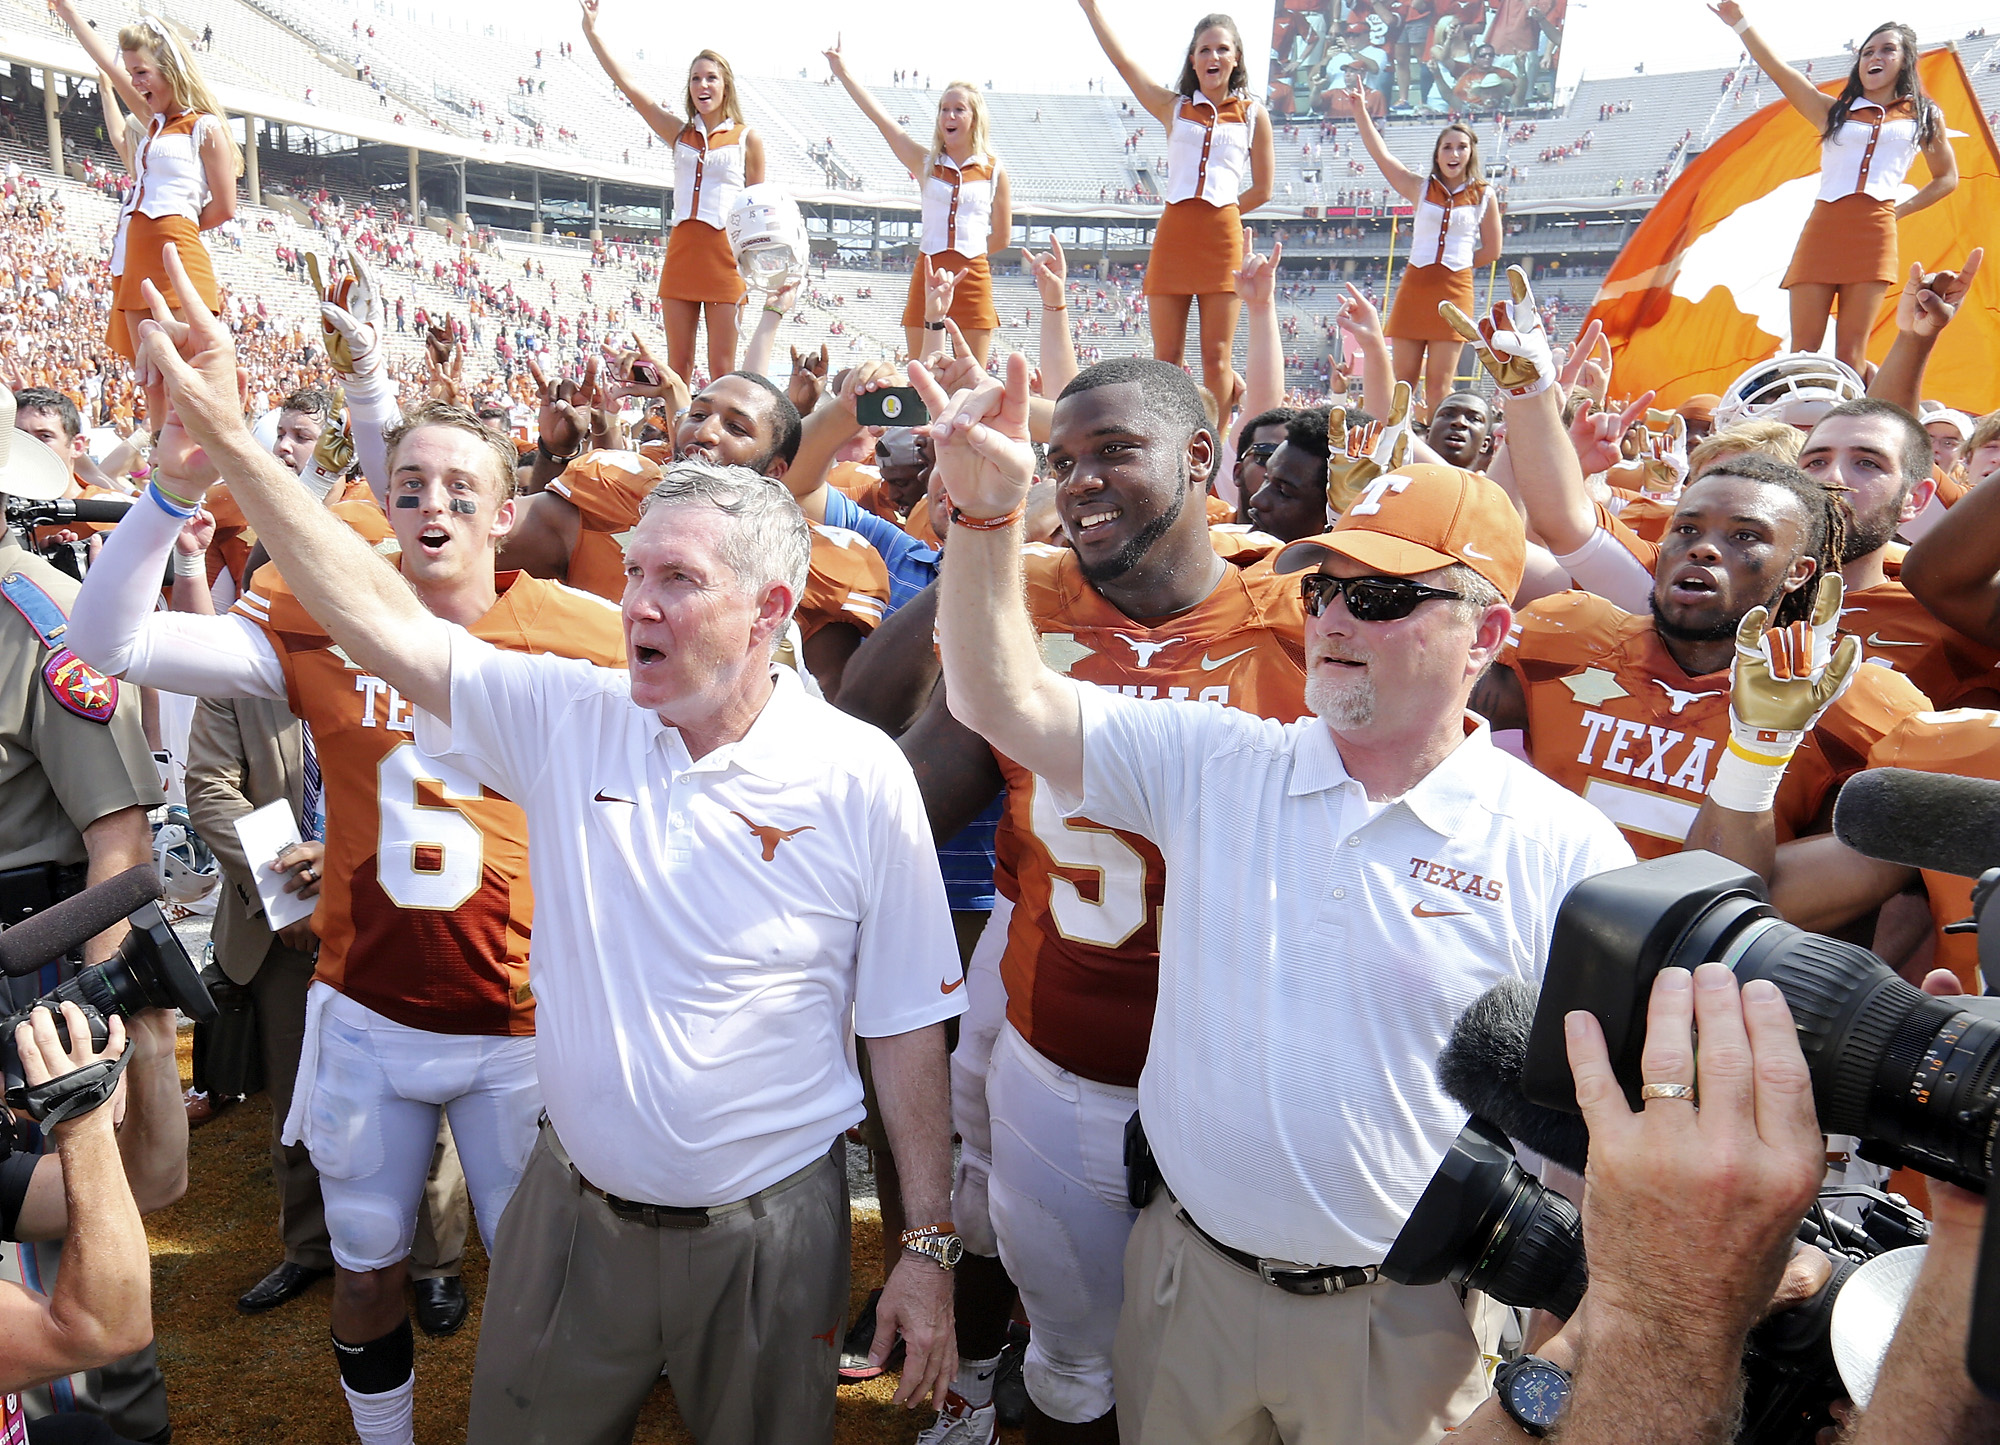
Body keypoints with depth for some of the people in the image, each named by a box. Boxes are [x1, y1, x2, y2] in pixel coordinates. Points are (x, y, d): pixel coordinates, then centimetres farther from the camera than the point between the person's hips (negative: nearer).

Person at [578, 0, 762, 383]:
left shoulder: (748, 138, 3)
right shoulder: (679, 133, 12)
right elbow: (629, 86, 8)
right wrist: (591, 31, 2)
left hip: (725, 253, -4)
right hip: (681, 249, 4)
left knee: (722, 368, -3)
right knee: (677, 365, 5)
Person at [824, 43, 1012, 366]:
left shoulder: (995, 172, 5)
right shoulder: (925, 163, 7)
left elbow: (1002, 238, 10)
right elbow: (881, 119, 2)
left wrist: (964, 253, 9)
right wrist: (843, 73, -2)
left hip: (973, 278, -1)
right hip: (927, 277, 1)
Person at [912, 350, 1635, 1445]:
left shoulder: (1569, 856, -12)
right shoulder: (1215, 764, -6)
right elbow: (1003, 700, -11)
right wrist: (984, 512, -24)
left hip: (1402, 1318, -2)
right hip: (1186, 1275, 2)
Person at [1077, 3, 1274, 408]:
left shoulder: (1253, 114, 10)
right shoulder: (1173, 107, 13)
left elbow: (1262, 190, 11)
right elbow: (1122, 60, 6)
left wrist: (1213, 217, 7)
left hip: (1223, 239, -1)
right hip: (1172, 235, 1)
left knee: (1216, 359, -3)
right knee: (1166, 359, 0)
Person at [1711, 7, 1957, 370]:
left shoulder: (1924, 117, 18)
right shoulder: (1834, 111, 17)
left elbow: (1947, 178, 26)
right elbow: (1778, 70, 8)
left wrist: (1901, 210, 11)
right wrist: (1740, 23, 0)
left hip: (1874, 235, 0)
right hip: (1822, 229, 1)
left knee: (1851, 351, -7)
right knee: (1802, 348, -7)